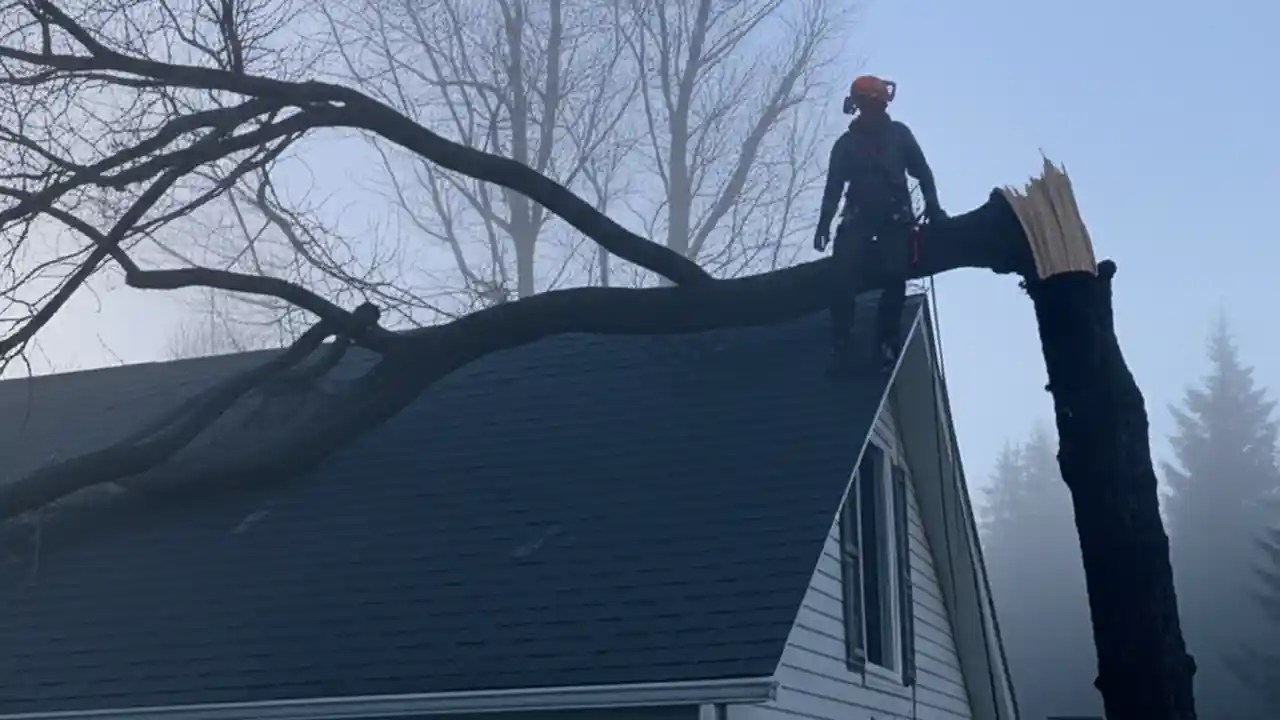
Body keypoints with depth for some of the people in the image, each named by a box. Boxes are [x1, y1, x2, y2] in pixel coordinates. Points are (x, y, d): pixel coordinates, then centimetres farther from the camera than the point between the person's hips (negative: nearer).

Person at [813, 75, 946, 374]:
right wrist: (824, 223, -5)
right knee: (842, 279, -16)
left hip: (894, 218, 0)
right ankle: (840, 346, -16)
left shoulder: (899, 134, 9)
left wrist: (932, 207, -4)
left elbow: (922, 172, 8)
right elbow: (834, 185, 6)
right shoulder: (846, 143, 10)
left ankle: (886, 343, -7)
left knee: (894, 277, -14)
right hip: (859, 218, 0)